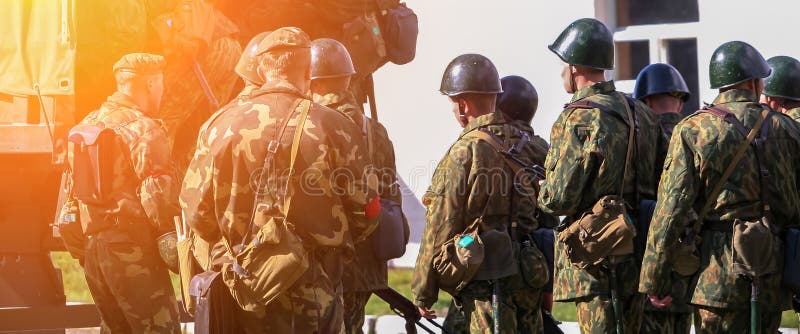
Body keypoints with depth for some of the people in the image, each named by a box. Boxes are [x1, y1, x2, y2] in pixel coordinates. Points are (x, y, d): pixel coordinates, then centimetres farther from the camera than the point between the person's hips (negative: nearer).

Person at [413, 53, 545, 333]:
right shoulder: (524, 146, 9)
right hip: (527, 281, 7)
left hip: (485, 282, -7)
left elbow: (440, 229, -11)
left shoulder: (464, 153, -13)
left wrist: (422, 293, -3)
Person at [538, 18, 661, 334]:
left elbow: (560, 198, -16)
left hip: (595, 257, -8)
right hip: (638, 253, 8)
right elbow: (657, 184, 14)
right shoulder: (640, 113, 11)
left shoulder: (578, 119, -14)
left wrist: (542, 194, 5)